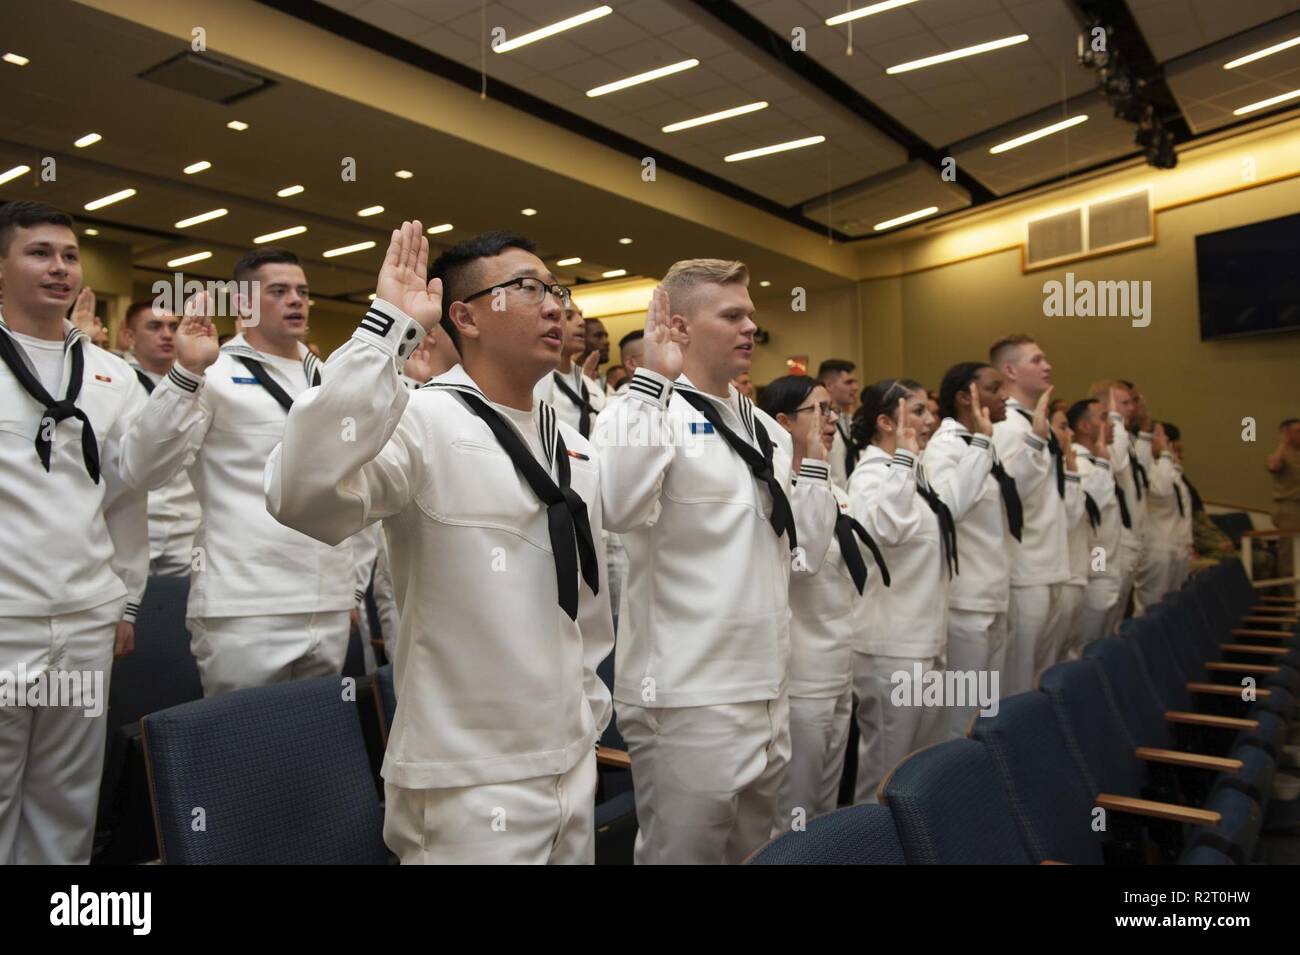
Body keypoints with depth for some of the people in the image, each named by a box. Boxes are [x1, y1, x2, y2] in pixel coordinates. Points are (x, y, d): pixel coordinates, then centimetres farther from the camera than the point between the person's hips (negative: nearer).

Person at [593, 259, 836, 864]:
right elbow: (618, 508, -34)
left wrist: (813, 454, 5)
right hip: (686, 699, -8)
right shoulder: (656, 411, -11)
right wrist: (656, 377, -27)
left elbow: (806, 550, 14)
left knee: (753, 852, 22)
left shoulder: (766, 428, 12)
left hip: (767, 689, 8)